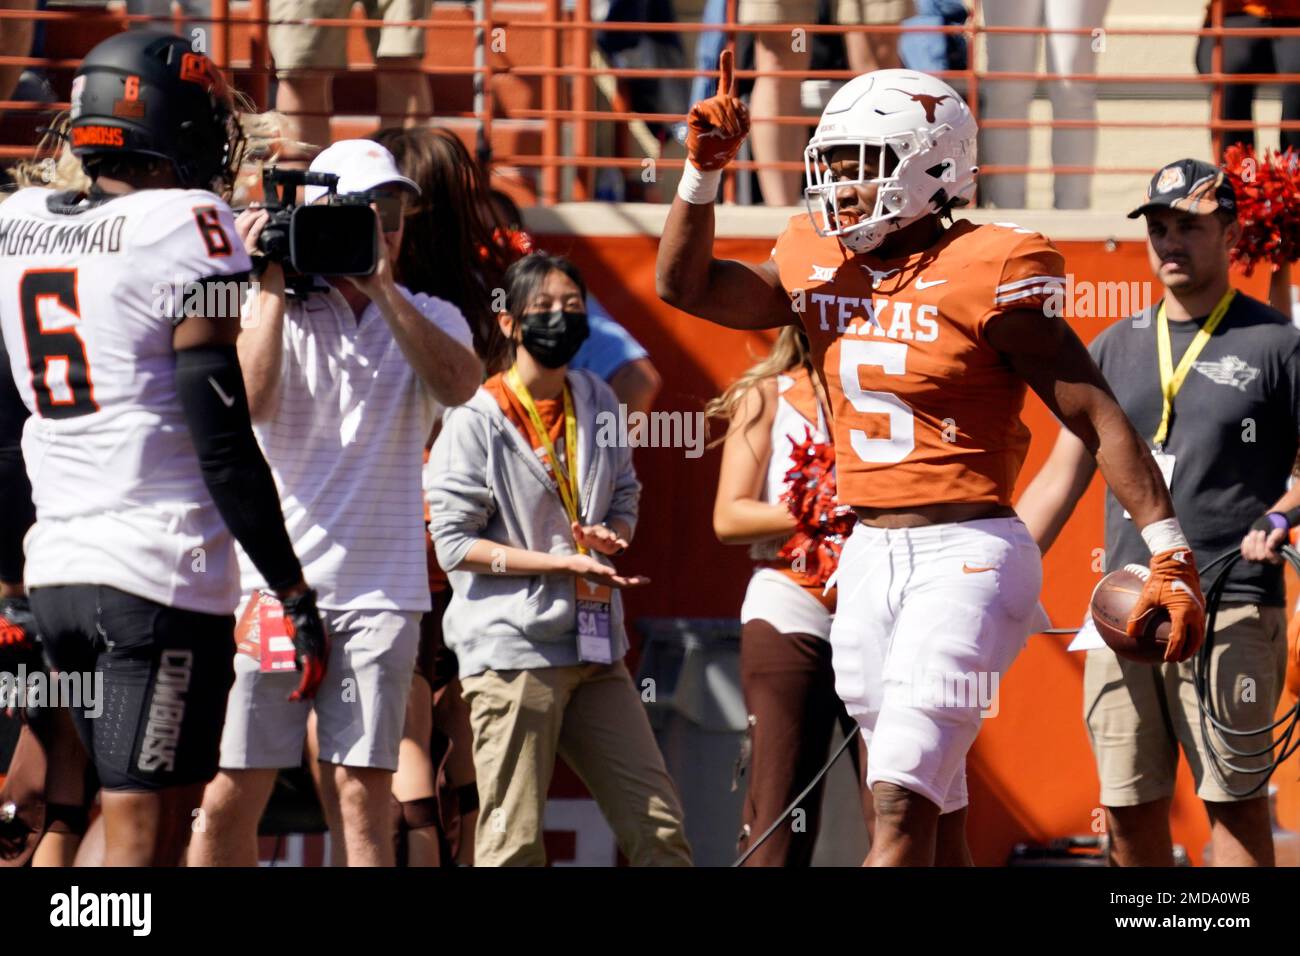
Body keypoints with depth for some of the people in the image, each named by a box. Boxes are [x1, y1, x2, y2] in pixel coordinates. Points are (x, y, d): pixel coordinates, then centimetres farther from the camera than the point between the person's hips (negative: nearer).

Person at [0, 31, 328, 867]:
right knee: (143, 840, -6)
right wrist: (295, 594, -8)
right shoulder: (186, 226, -10)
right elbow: (222, 441, -13)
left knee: (153, 818, 18)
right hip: (162, 576, -7)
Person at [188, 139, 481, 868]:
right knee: (233, 795, -3)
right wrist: (274, 285, -9)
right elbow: (247, 399, -12)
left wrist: (381, 288, -13)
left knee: (360, 794, -4)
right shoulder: (277, 314, 7)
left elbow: (459, 384, -11)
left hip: (378, 592, 1)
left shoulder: (427, 318, 11)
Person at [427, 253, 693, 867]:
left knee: (658, 827, 2)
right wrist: (564, 564, -15)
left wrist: (609, 536, -4)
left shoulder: (597, 403, 12)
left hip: (596, 646, 6)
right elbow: (454, 543, -9)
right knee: (513, 844, -6)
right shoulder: (477, 420, -5)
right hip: (511, 649, -6)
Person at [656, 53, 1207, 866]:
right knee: (935, 817, 12)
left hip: (967, 555, -7)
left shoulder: (986, 277, -10)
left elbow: (1098, 419, -10)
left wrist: (1170, 556, -15)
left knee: (902, 805, -16)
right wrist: (705, 171, 2)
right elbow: (684, 285, 16)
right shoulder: (822, 270, 10)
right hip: (870, 556, 7)